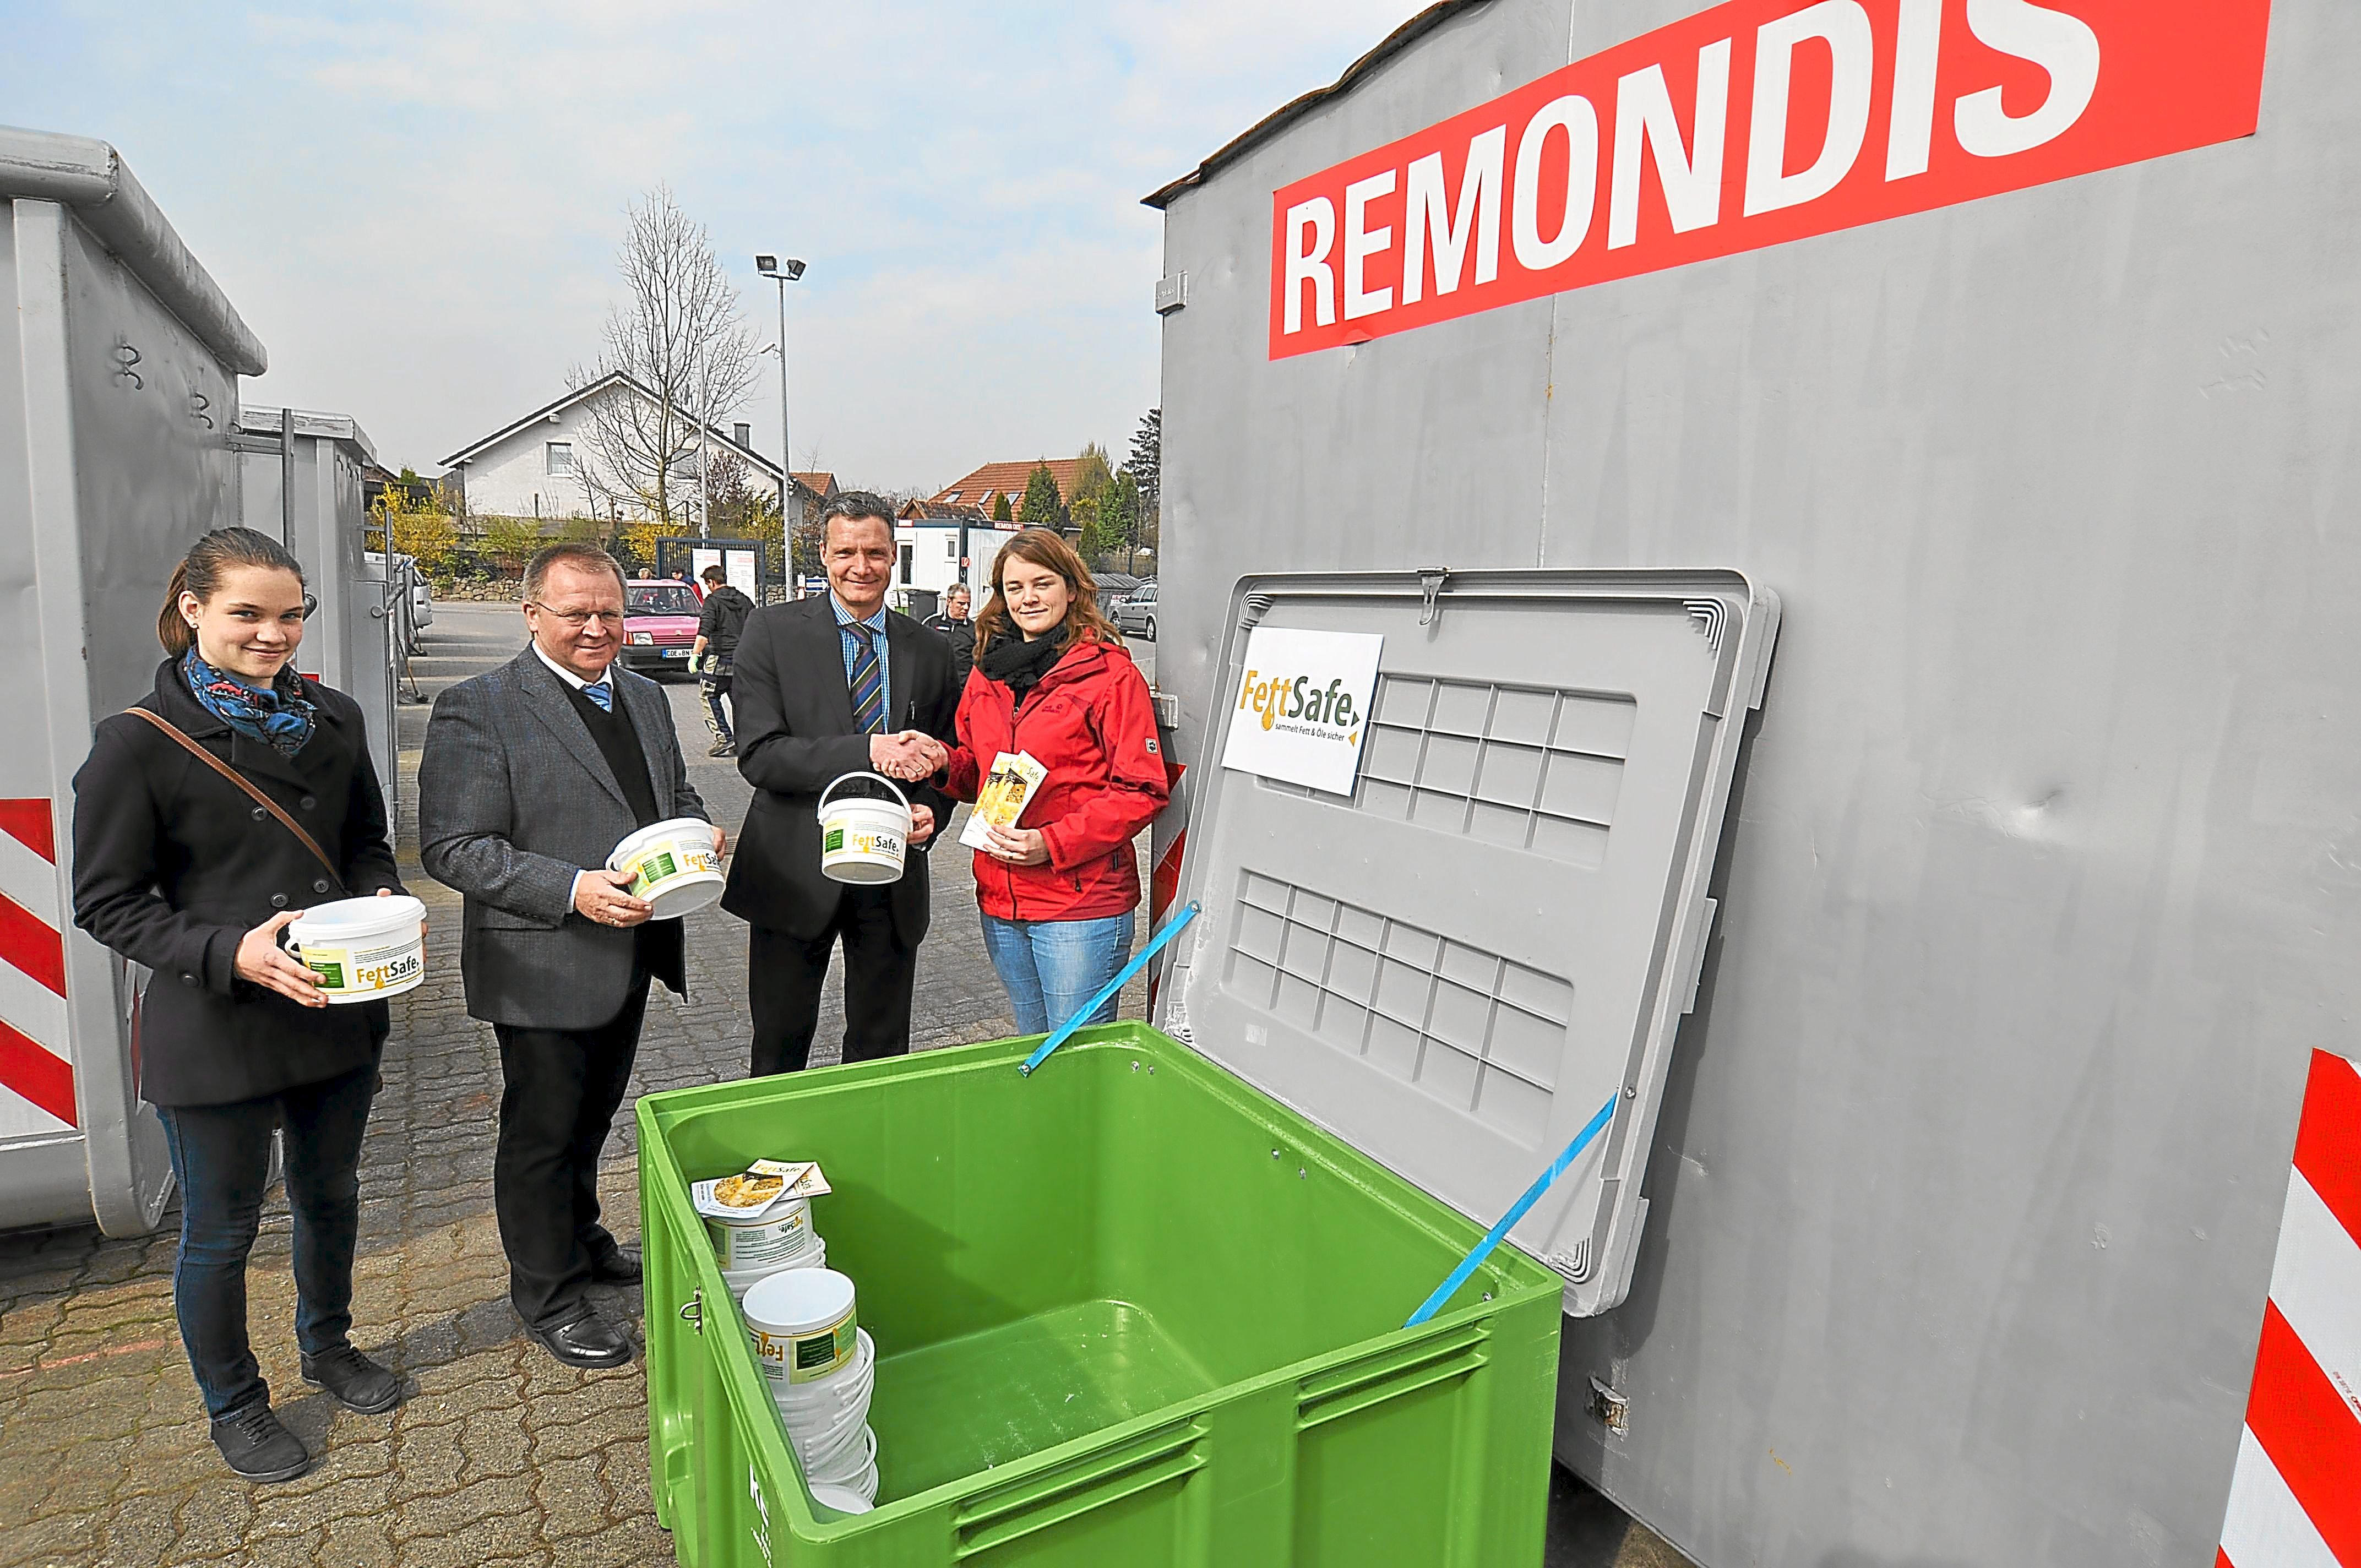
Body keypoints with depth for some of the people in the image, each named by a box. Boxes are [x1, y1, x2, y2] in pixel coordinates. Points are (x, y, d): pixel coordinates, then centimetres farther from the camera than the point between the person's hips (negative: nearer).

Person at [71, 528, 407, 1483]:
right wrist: (233, 952, -24)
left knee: (330, 1195, 22)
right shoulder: (139, 743, -12)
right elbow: (107, 902, -10)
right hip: (214, 1034, -4)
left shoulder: (333, 720, 0)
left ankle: (327, 1346, 47)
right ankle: (232, 1404, 38)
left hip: (339, 1014, 4)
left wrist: (382, 901, -10)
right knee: (222, 1230, 14)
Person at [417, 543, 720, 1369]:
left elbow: (678, 794, 20)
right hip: (544, 965, -6)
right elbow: (452, 846, -17)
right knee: (543, 1130, 10)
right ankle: (548, 1293, 29)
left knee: (593, 1114, 24)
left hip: (633, 954, 7)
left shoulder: (645, 696, 9)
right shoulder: (476, 709, -13)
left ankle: (581, 1235, 47)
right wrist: (573, 890, -27)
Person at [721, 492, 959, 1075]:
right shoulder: (773, 630, -4)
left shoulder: (930, 650, 6)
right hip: (796, 871, -2)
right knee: (779, 1055, 14)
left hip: (892, 879, 3)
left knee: (882, 1052, 16)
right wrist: (868, 753, -25)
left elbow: (945, 760, 14)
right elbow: (758, 754, -13)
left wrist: (929, 812, -8)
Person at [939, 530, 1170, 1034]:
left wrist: (1053, 844, -20)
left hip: (1082, 906, -6)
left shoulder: (1109, 672, -8)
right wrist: (943, 763, -2)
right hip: (1000, 902, 6)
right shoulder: (986, 675, 11)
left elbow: (1142, 790, -12)